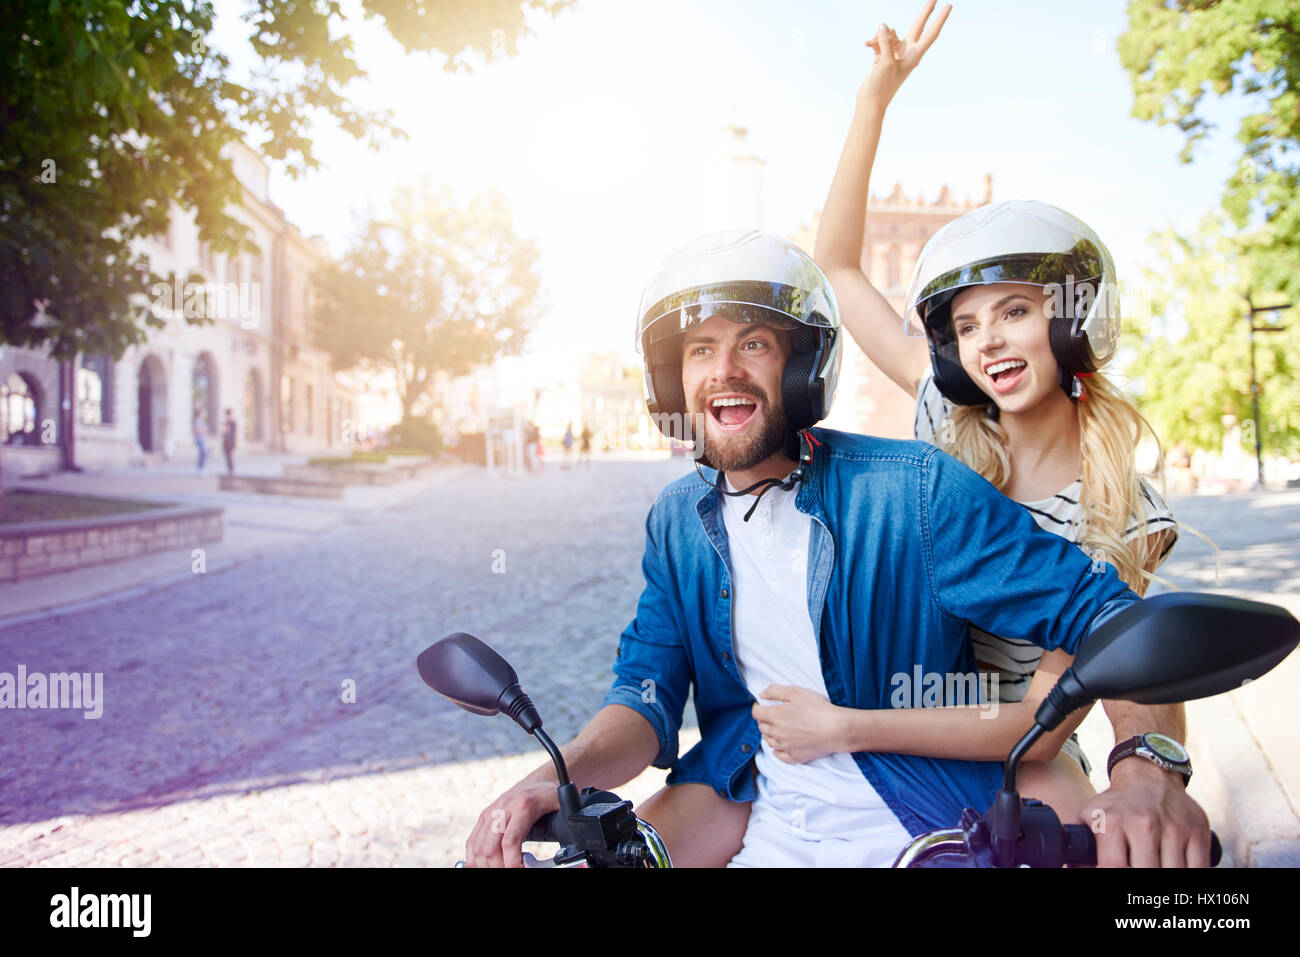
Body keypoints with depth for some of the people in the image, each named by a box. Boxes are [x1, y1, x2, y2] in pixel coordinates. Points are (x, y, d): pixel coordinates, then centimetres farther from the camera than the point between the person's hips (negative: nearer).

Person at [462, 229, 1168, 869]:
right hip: (755, 811, 4)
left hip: (919, 825, -3)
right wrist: (557, 777, -22)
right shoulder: (678, 520, 1)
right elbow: (648, 688, -2)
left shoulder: (916, 490, -16)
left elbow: (1093, 609, -16)